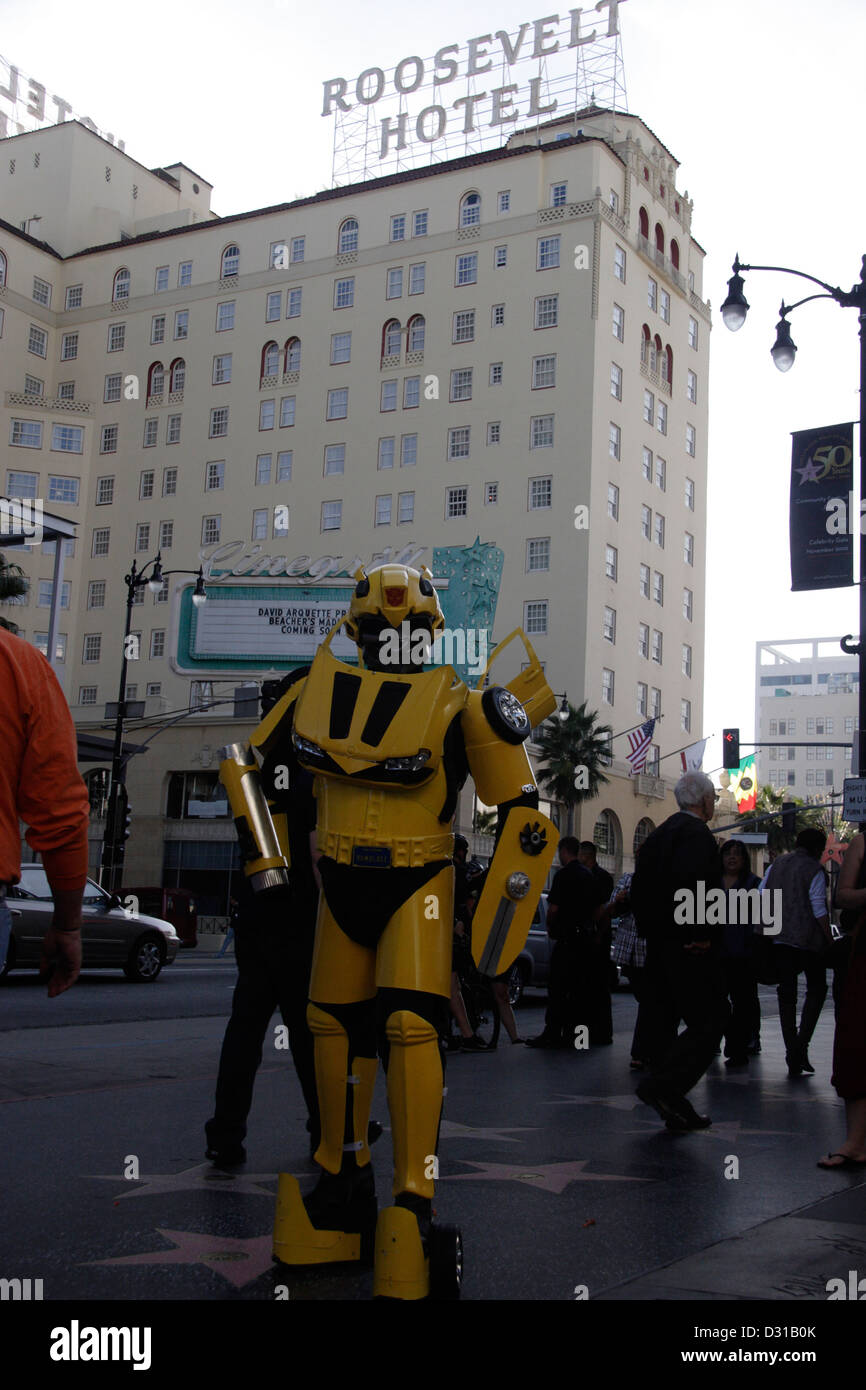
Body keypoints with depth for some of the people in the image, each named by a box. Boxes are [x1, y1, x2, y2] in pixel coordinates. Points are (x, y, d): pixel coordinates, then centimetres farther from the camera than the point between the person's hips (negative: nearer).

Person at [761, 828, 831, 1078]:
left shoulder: (776, 865, 10)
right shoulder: (814, 870, -7)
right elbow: (819, 909, -11)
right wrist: (830, 942, -6)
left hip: (778, 938, 5)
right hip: (808, 939, -4)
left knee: (786, 992, 8)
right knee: (817, 988, 11)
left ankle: (792, 1055, 6)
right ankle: (802, 1043, -6)